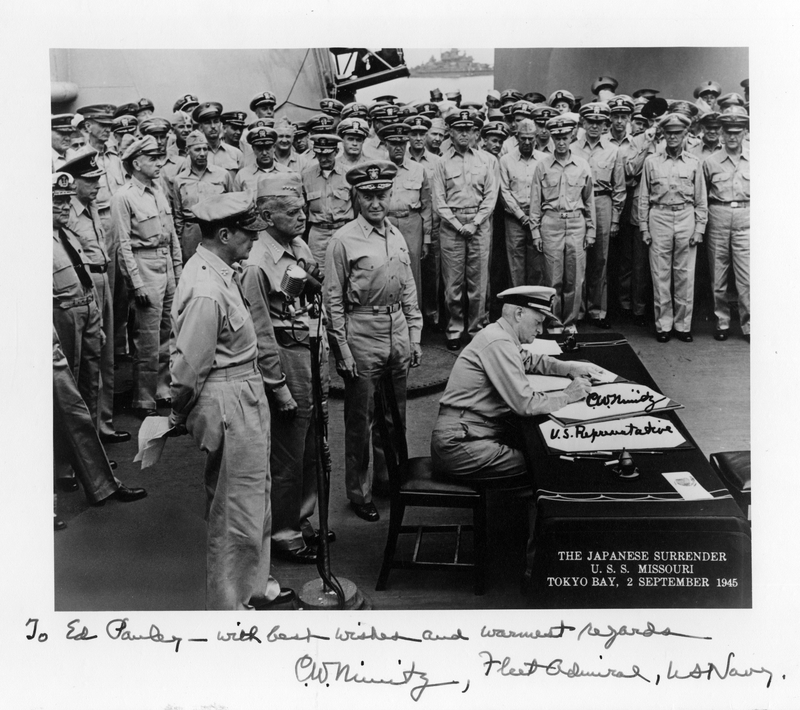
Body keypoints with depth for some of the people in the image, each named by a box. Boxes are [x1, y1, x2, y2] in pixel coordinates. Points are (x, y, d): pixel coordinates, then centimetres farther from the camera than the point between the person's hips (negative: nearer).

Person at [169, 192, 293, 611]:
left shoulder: (220, 272, 8)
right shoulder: (206, 291, -25)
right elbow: (189, 365, -21)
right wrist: (179, 416, -5)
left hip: (246, 398, 11)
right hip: (228, 405, -10)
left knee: (255, 500, 22)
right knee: (237, 511, 4)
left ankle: (254, 587, 40)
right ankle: (231, 604, 21)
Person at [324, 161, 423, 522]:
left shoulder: (397, 236, 8)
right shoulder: (343, 241, -10)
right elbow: (333, 301, -9)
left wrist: (414, 336, 12)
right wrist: (342, 351, -11)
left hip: (398, 332, 6)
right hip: (362, 335, -6)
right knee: (360, 420, 4)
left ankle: (389, 475, 36)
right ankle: (358, 492, 17)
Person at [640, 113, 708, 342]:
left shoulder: (694, 163, 8)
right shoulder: (651, 161, 7)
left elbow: (701, 200, 9)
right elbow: (644, 197, 8)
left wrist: (699, 229, 1)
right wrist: (644, 227, 2)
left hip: (686, 218, 1)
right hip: (659, 218, 0)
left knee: (685, 276, 1)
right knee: (660, 275, 0)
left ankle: (683, 325, 10)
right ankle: (663, 325, 8)